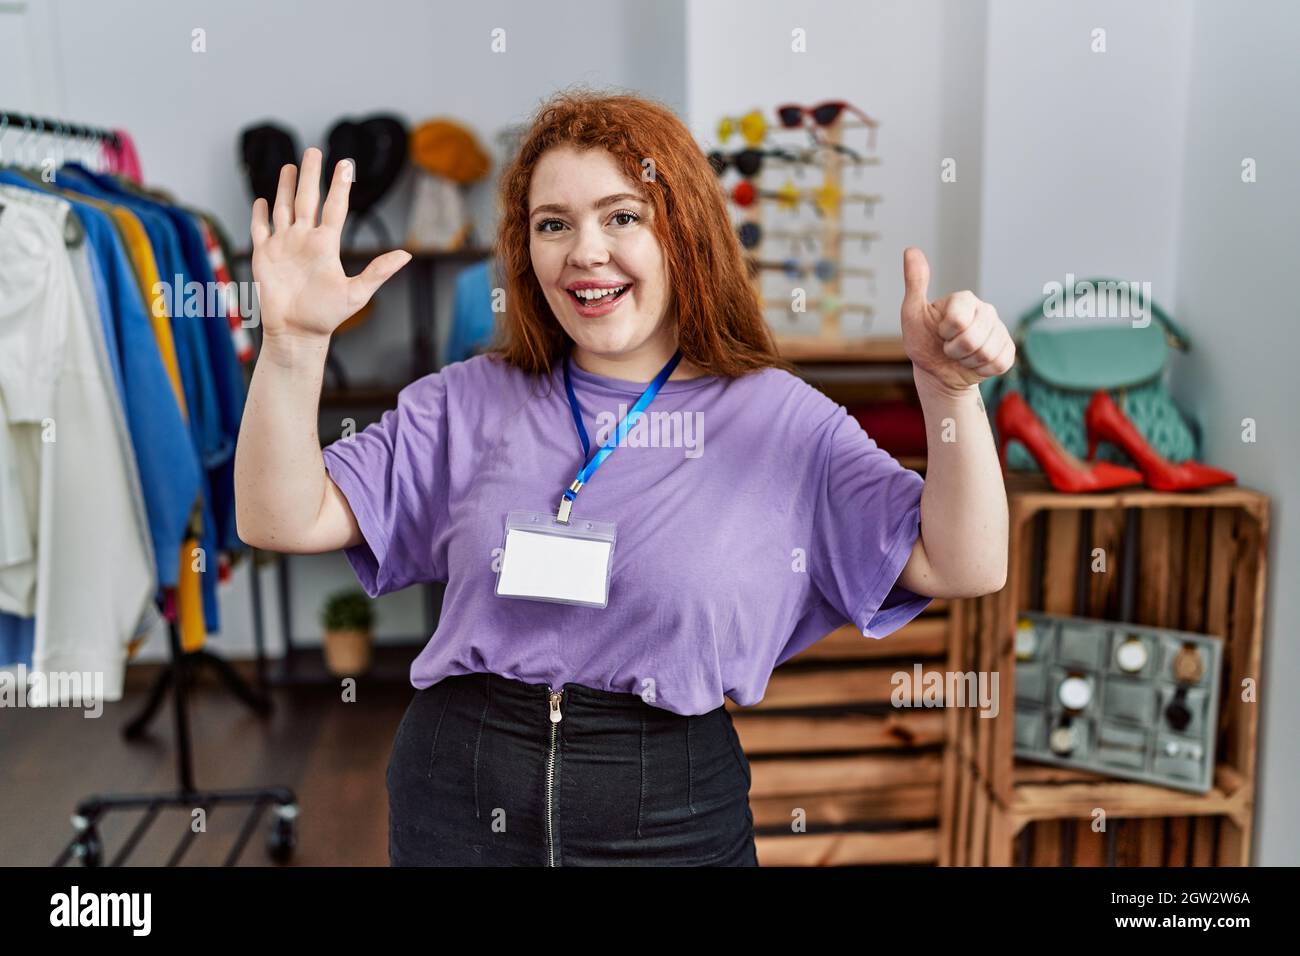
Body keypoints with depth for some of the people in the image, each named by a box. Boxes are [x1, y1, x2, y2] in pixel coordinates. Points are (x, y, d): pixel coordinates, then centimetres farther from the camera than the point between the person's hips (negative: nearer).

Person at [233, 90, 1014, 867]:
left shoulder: (780, 420, -5)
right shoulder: (472, 401, 1)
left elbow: (963, 567, -9)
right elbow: (284, 521, -3)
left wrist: (950, 392, -24)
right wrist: (292, 342, -17)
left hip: (675, 817, -1)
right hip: (458, 804, 2)